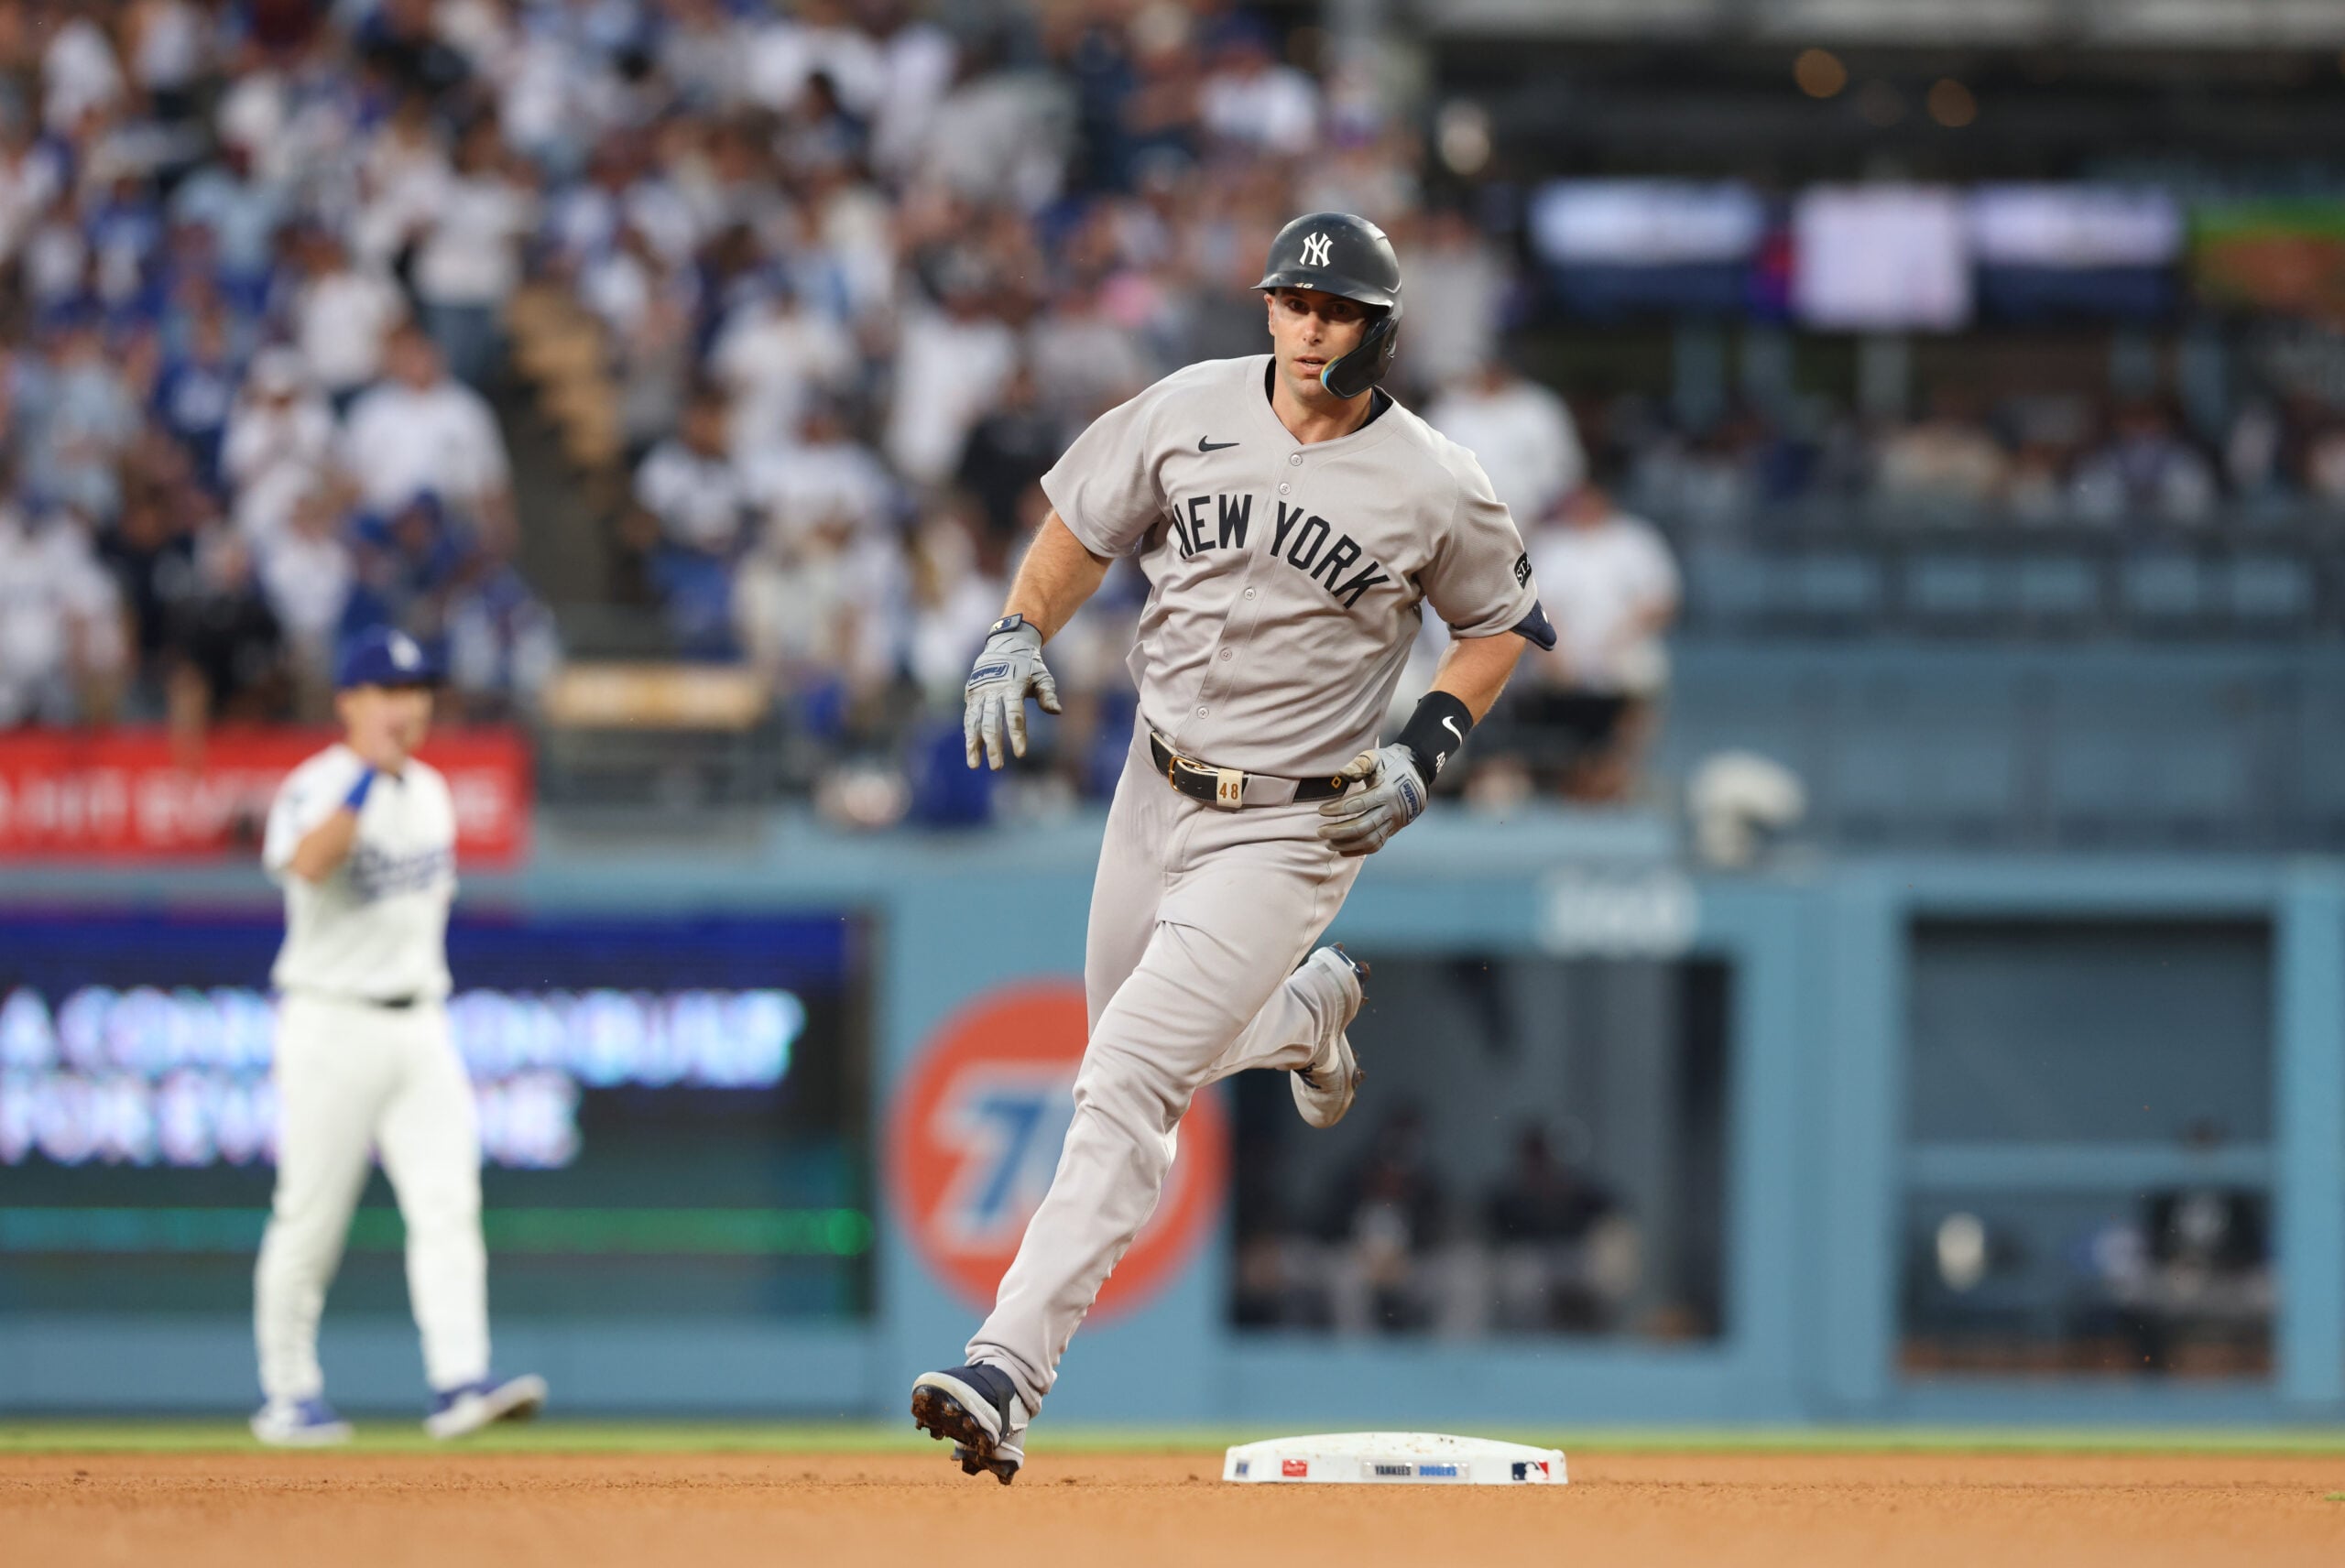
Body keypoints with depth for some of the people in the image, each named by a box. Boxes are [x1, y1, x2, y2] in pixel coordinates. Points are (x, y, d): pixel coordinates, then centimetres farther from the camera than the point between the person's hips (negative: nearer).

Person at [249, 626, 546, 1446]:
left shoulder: (430, 792, 13)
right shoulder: (317, 788, -11)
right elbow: (304, 864, -33)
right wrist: (367, 776, -34)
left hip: (419, 1029, 6)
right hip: (332, 1027, -6)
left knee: (448, 1202, -9)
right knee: (310, 1218, 0)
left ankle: (460, 1383, -17)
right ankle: (288, 1395, 12)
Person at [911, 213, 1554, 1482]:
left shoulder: (1435, 488, -11)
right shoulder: (1190, 411, -3)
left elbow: (1500, 627, 5)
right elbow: (1083, 526, 10)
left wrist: (1424, 757, -9)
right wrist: (1014, 635, -6)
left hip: (1294, 828, -5)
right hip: (1158, 793, 5)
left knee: (1129, 1087, -17)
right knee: (1137, 1050, 21)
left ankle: (1007, 1376, -23)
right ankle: (1308, 1011, 54)